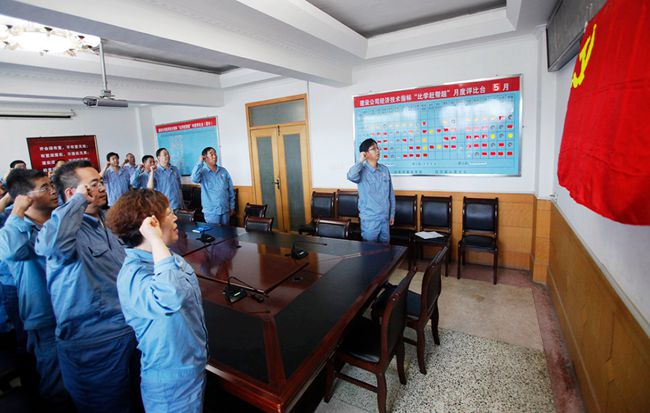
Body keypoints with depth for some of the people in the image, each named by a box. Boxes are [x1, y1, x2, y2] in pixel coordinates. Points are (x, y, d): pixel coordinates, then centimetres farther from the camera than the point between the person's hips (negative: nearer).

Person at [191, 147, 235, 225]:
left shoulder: (223, 170, 4)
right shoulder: (202, 172, -4)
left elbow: (230, 190, 7)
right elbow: (194, 179, -27)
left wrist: (232, 206, 7)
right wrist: (200, 162, -19)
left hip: (225, 210, 3)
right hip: (211, 211, -3)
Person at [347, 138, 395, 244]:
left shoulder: (385, 169, 5)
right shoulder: (362, 171, -10)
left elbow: (391, 194, 11)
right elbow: (351, 176, -36)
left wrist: (392, 214, 11)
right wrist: (360, 161, -22)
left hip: (385, 218, 5)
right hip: (369, 219, -5)